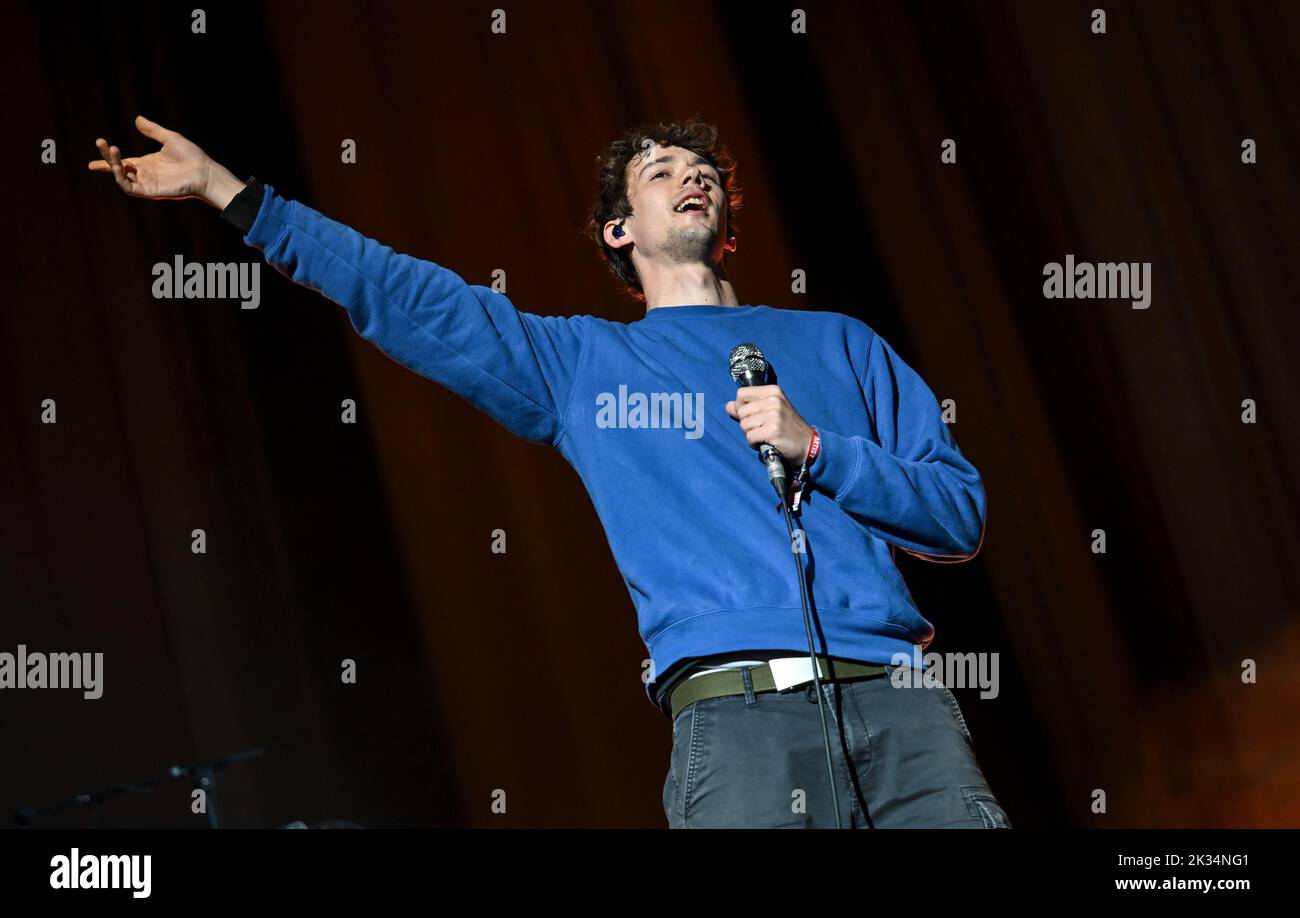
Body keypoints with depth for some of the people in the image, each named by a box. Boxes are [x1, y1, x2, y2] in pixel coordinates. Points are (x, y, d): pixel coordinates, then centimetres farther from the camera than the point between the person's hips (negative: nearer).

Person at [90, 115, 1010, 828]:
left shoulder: (837, 344, 23)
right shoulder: (581, 361, 22)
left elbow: (962, 515, 16)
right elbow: (404, 297, 20)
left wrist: (817, 449, 0)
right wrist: (225, 189, 19)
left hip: (893, 692, 1)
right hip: (735, 708, -1)